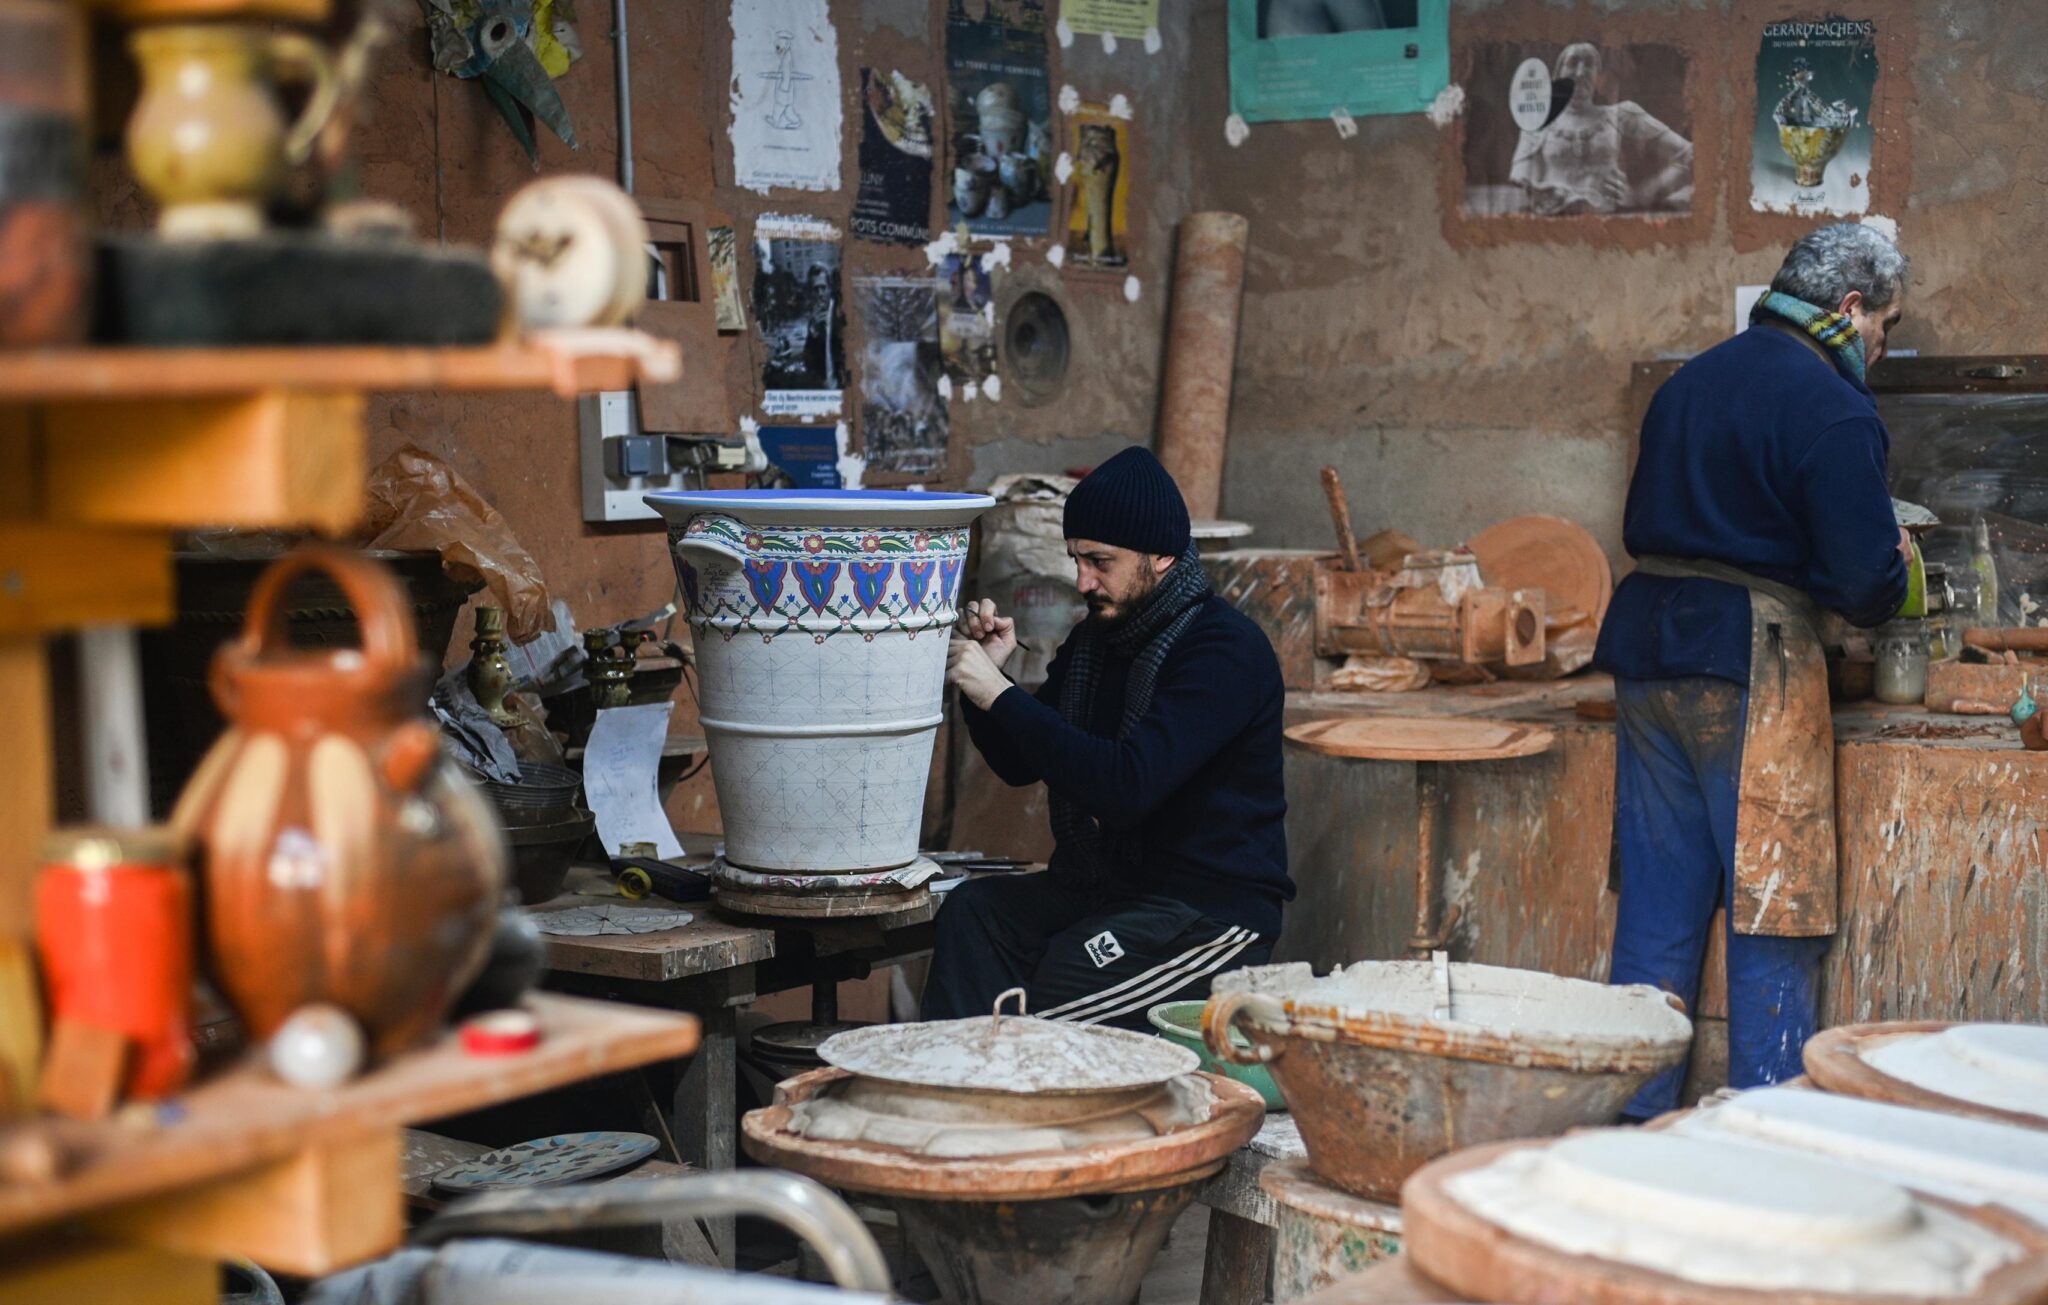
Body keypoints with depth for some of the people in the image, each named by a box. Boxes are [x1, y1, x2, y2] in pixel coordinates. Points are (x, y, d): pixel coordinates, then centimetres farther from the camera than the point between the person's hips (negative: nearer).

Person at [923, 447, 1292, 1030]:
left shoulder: (1225, 648, -15)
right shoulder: (1095, 638, 12)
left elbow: (1127, 786, -26)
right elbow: (1020, 764, 19)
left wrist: (1000, 696, -23)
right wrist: (983, 681, -1)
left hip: (1211, 910, -7)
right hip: (1101, 884, 7)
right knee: (970, 910, -22)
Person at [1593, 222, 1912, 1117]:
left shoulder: (1687, 382, 15)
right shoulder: (1831, 409, -10)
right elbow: (1867, 581, -14)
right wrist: (1890, 568, 7)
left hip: (1646, 648, 7)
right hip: (1751, 664, -7)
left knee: (1657, 906, 12)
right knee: (1775, 913, 2)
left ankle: (1636, 1119, 16)